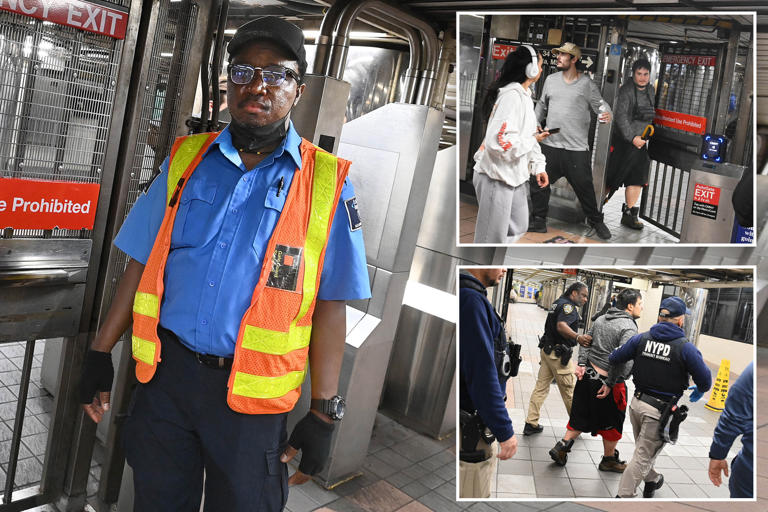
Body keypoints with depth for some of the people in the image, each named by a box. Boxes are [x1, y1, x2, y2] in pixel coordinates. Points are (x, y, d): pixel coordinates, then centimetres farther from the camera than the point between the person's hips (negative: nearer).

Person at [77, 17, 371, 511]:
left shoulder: (326, 184, -5)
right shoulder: (186, 159, 4)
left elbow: (329, 305, -6)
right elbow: (142, 264, 8)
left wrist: (324, 414, -6)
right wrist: (100, 353, 8)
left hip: (252, 395, -2)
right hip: (166, 373, 3)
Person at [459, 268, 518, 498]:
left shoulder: (471, 297, 12)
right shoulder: (470, 300, -22)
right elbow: (481, 374, -24)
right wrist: (505, 431, -19)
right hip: (470, 429, -10)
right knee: (474, 492, 3)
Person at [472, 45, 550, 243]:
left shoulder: (524, 95, 11)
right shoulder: (511, 96, -21)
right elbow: (499, 142, -30)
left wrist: (538, 167, 9)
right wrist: (532, 140, -16)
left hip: (515, 176, 10)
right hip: (496, 178, -10)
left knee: (518, 228, 21)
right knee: (493, 237, 1)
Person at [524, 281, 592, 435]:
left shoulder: (558, 303, 15)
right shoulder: (568, 306, -15)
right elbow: (561, 326, -33)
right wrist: (578, 337, -49)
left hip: (547, 349, 9)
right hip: (558, 354, -9)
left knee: (541, 387, 9)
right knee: (569, 390, 4)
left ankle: (531, 424, 10)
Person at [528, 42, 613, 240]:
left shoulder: (586, 83, -1)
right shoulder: (551, 80, 10)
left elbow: (599, 104, 0)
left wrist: (606, 114, -21)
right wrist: (536, 122, 8)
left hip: (577, 149, -4)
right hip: (550, 145, 4)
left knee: (585, 188, 2)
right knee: (538, 184, 6)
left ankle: (596, 221, 22)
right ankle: (538, 221, 20)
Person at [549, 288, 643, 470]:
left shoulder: (601, 319, 8)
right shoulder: (629, 328, -17)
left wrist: (582, 364, 5)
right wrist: (610, 383, -20)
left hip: (588, 374, 7)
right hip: (606, 381, -7)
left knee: (581, 416, 18)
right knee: (612, 423, 13)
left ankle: (561, 447, 16)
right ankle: (609, 459, 28)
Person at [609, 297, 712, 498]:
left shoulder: (641, 339, -3)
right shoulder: (685, 348, -13)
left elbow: (614, 359, 2)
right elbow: (705, 380, -7)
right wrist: (698, 392, 16)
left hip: (637, 403, 5)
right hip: (660, 410, -5)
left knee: (644, 449, 26)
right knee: (642, 457, 4)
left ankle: (652, 480, 48)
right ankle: (623, 496, 7)